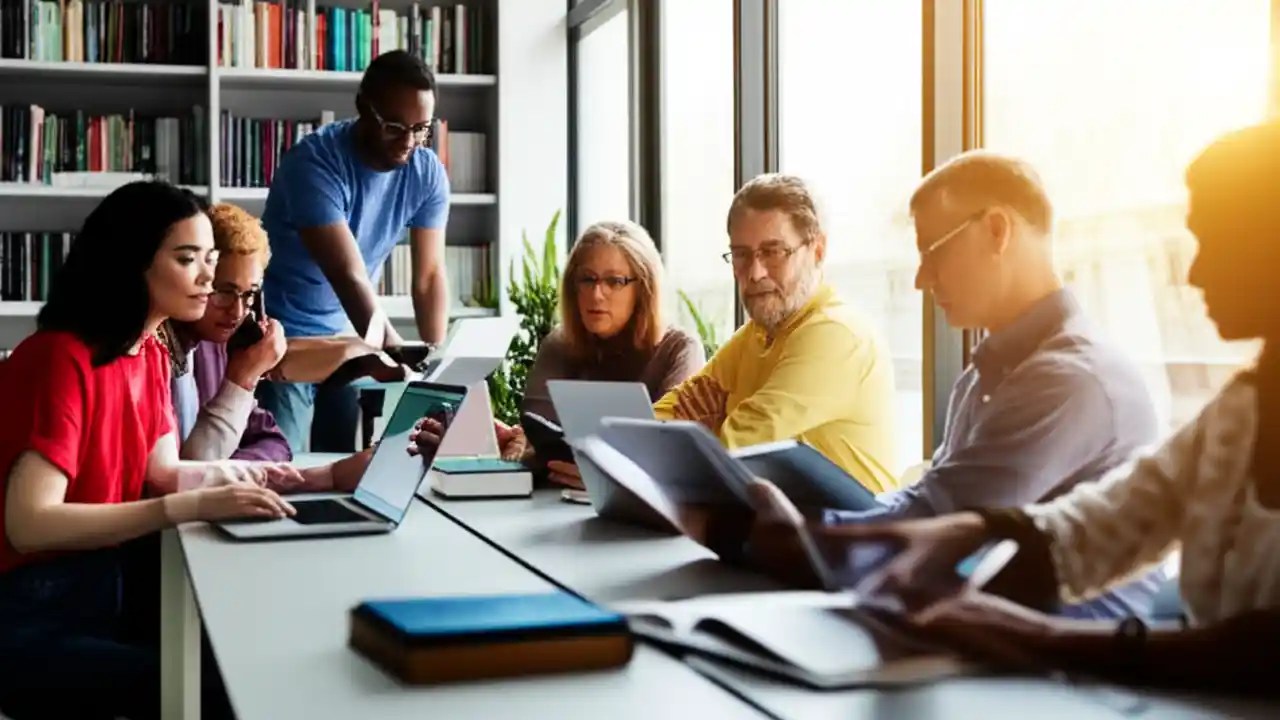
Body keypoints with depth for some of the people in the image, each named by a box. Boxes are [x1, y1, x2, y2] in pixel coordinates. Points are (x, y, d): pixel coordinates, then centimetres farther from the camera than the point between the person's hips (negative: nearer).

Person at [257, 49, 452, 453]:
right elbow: (349, 276, -32)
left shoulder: (427, 173, -8)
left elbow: (430, 276, -6)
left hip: (349, 337, 5)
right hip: (283, 336, -4)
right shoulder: (314, 163, -24)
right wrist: (397, 352, -43)